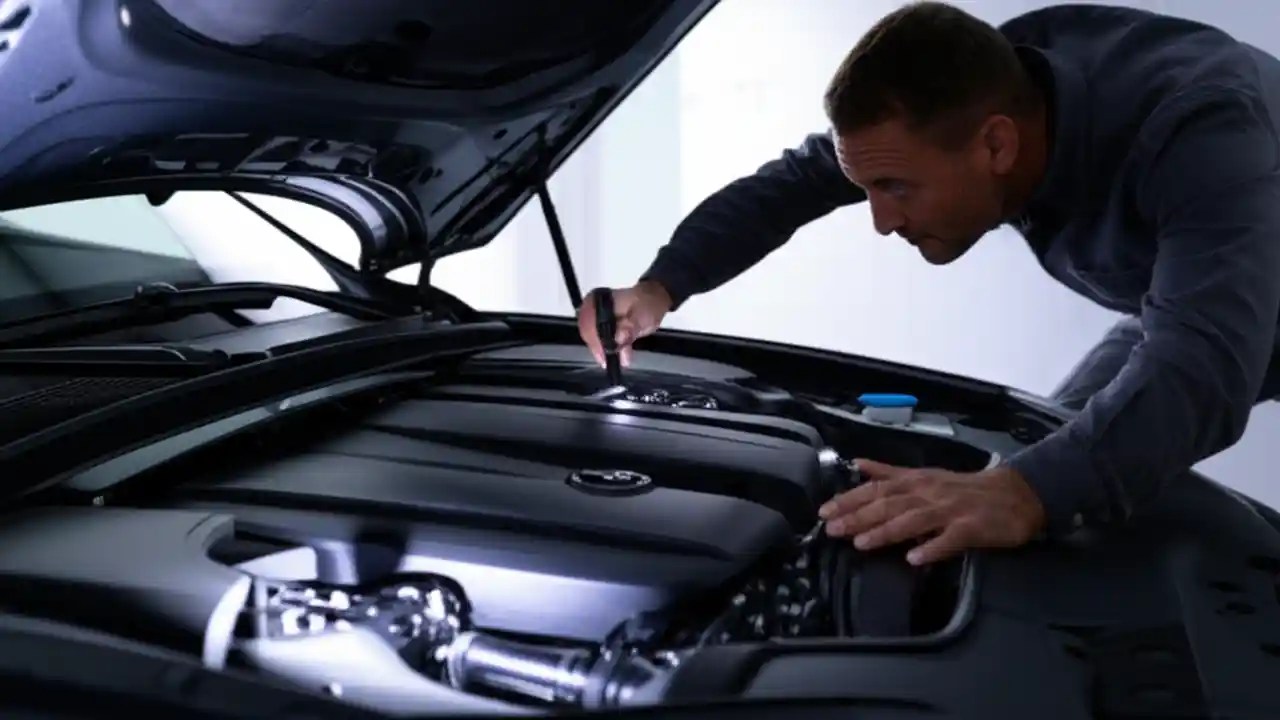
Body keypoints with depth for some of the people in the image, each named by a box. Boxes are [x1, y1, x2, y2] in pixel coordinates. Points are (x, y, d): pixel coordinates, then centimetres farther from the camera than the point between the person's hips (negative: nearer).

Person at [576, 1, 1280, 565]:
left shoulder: (1197, 131, -45)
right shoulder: (956, 96, -23)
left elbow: (1202, 366, -57)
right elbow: (790, 181, -12)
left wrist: (1026, 493, -72)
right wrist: (660, 288, -22)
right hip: (1184, 297, 6)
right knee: (1047, 452, 4)